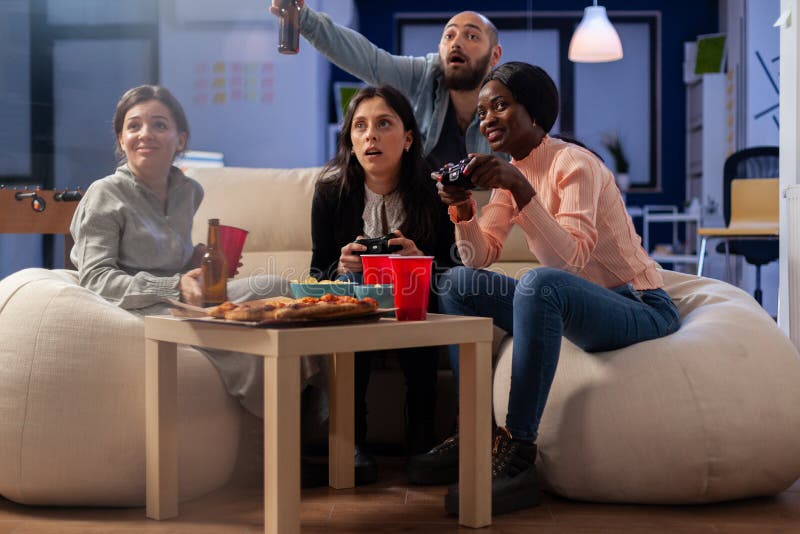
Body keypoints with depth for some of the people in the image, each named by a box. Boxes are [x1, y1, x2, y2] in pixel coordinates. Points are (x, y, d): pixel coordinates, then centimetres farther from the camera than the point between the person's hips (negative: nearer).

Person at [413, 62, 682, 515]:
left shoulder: (574, 163, -16)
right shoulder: (512, 172, 9)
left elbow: (569, 260, -29)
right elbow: (480, 258, 4)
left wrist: (520, 188, -35)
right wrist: (463, 210, -14)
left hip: (642, 309, -9)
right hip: (576, 308, 9)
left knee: (539, 283, -37)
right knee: (457, 284, 2)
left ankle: (518, 459, -34)